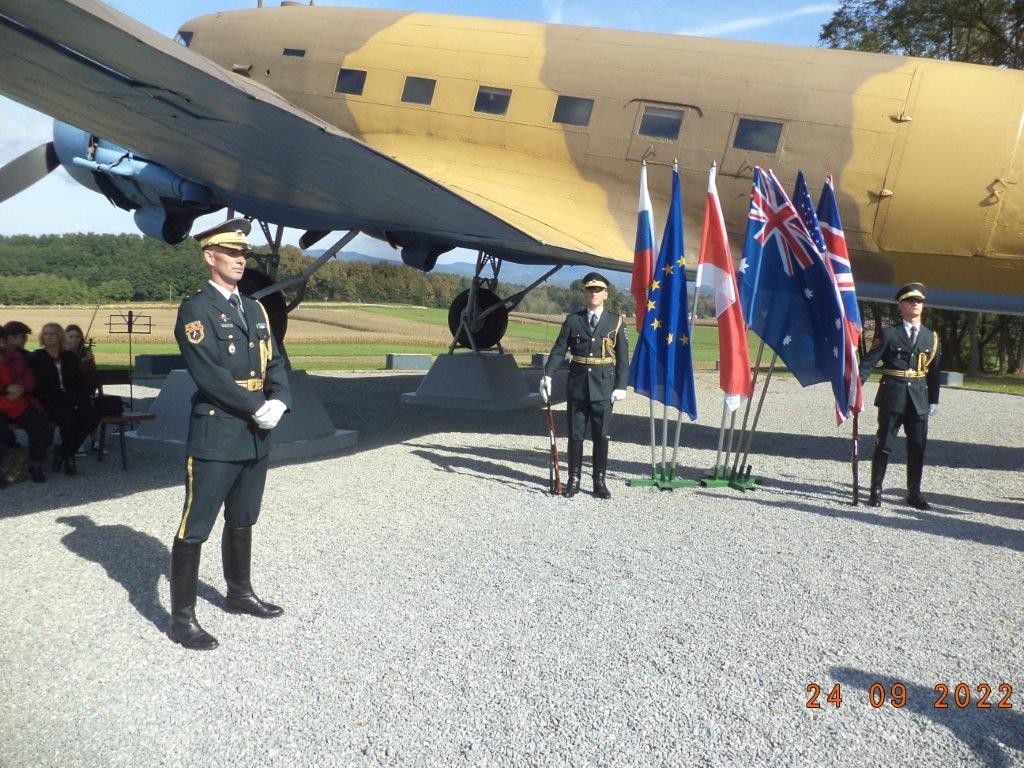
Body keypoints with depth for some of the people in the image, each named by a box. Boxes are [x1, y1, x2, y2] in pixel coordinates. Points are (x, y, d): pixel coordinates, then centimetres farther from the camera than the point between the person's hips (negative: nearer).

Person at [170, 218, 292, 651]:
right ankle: (182, 618, 8)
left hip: (256, 437, 7)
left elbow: (274, 363, 12)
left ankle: (240, 594, 34)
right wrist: (257, 408, -17)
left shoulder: (255, 309, 15)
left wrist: (279, 402, -8)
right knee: (195, 529, -1)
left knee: (242, 521, 19)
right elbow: (209, 375, -17)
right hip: (215, 437, -7)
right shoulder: (195, 310, -8)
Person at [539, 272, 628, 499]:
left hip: (603, 388, -1)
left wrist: (621, 386, -4)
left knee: (601, 436, 4)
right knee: (575, 436, 6)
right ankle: (573, 480, 15)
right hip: (577, 386, 1)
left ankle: (600, 481, 13)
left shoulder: (616, 322, 2)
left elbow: (622, 357, 2)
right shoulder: (573, 320, 5)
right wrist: (547, 374, -10)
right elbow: (559, 349, 2)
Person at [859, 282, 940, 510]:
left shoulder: (931, 337, 11)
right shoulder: (888, 334, 0)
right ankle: (876, 491, 9)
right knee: (884, 445, 1)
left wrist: (934, 401, 11)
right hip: (892, 398, -3)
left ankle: (914, 493, 16)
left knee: (918, 447, 5)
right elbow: (869, 362, -4)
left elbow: (934, 371, 14)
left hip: (919, 400, 3)